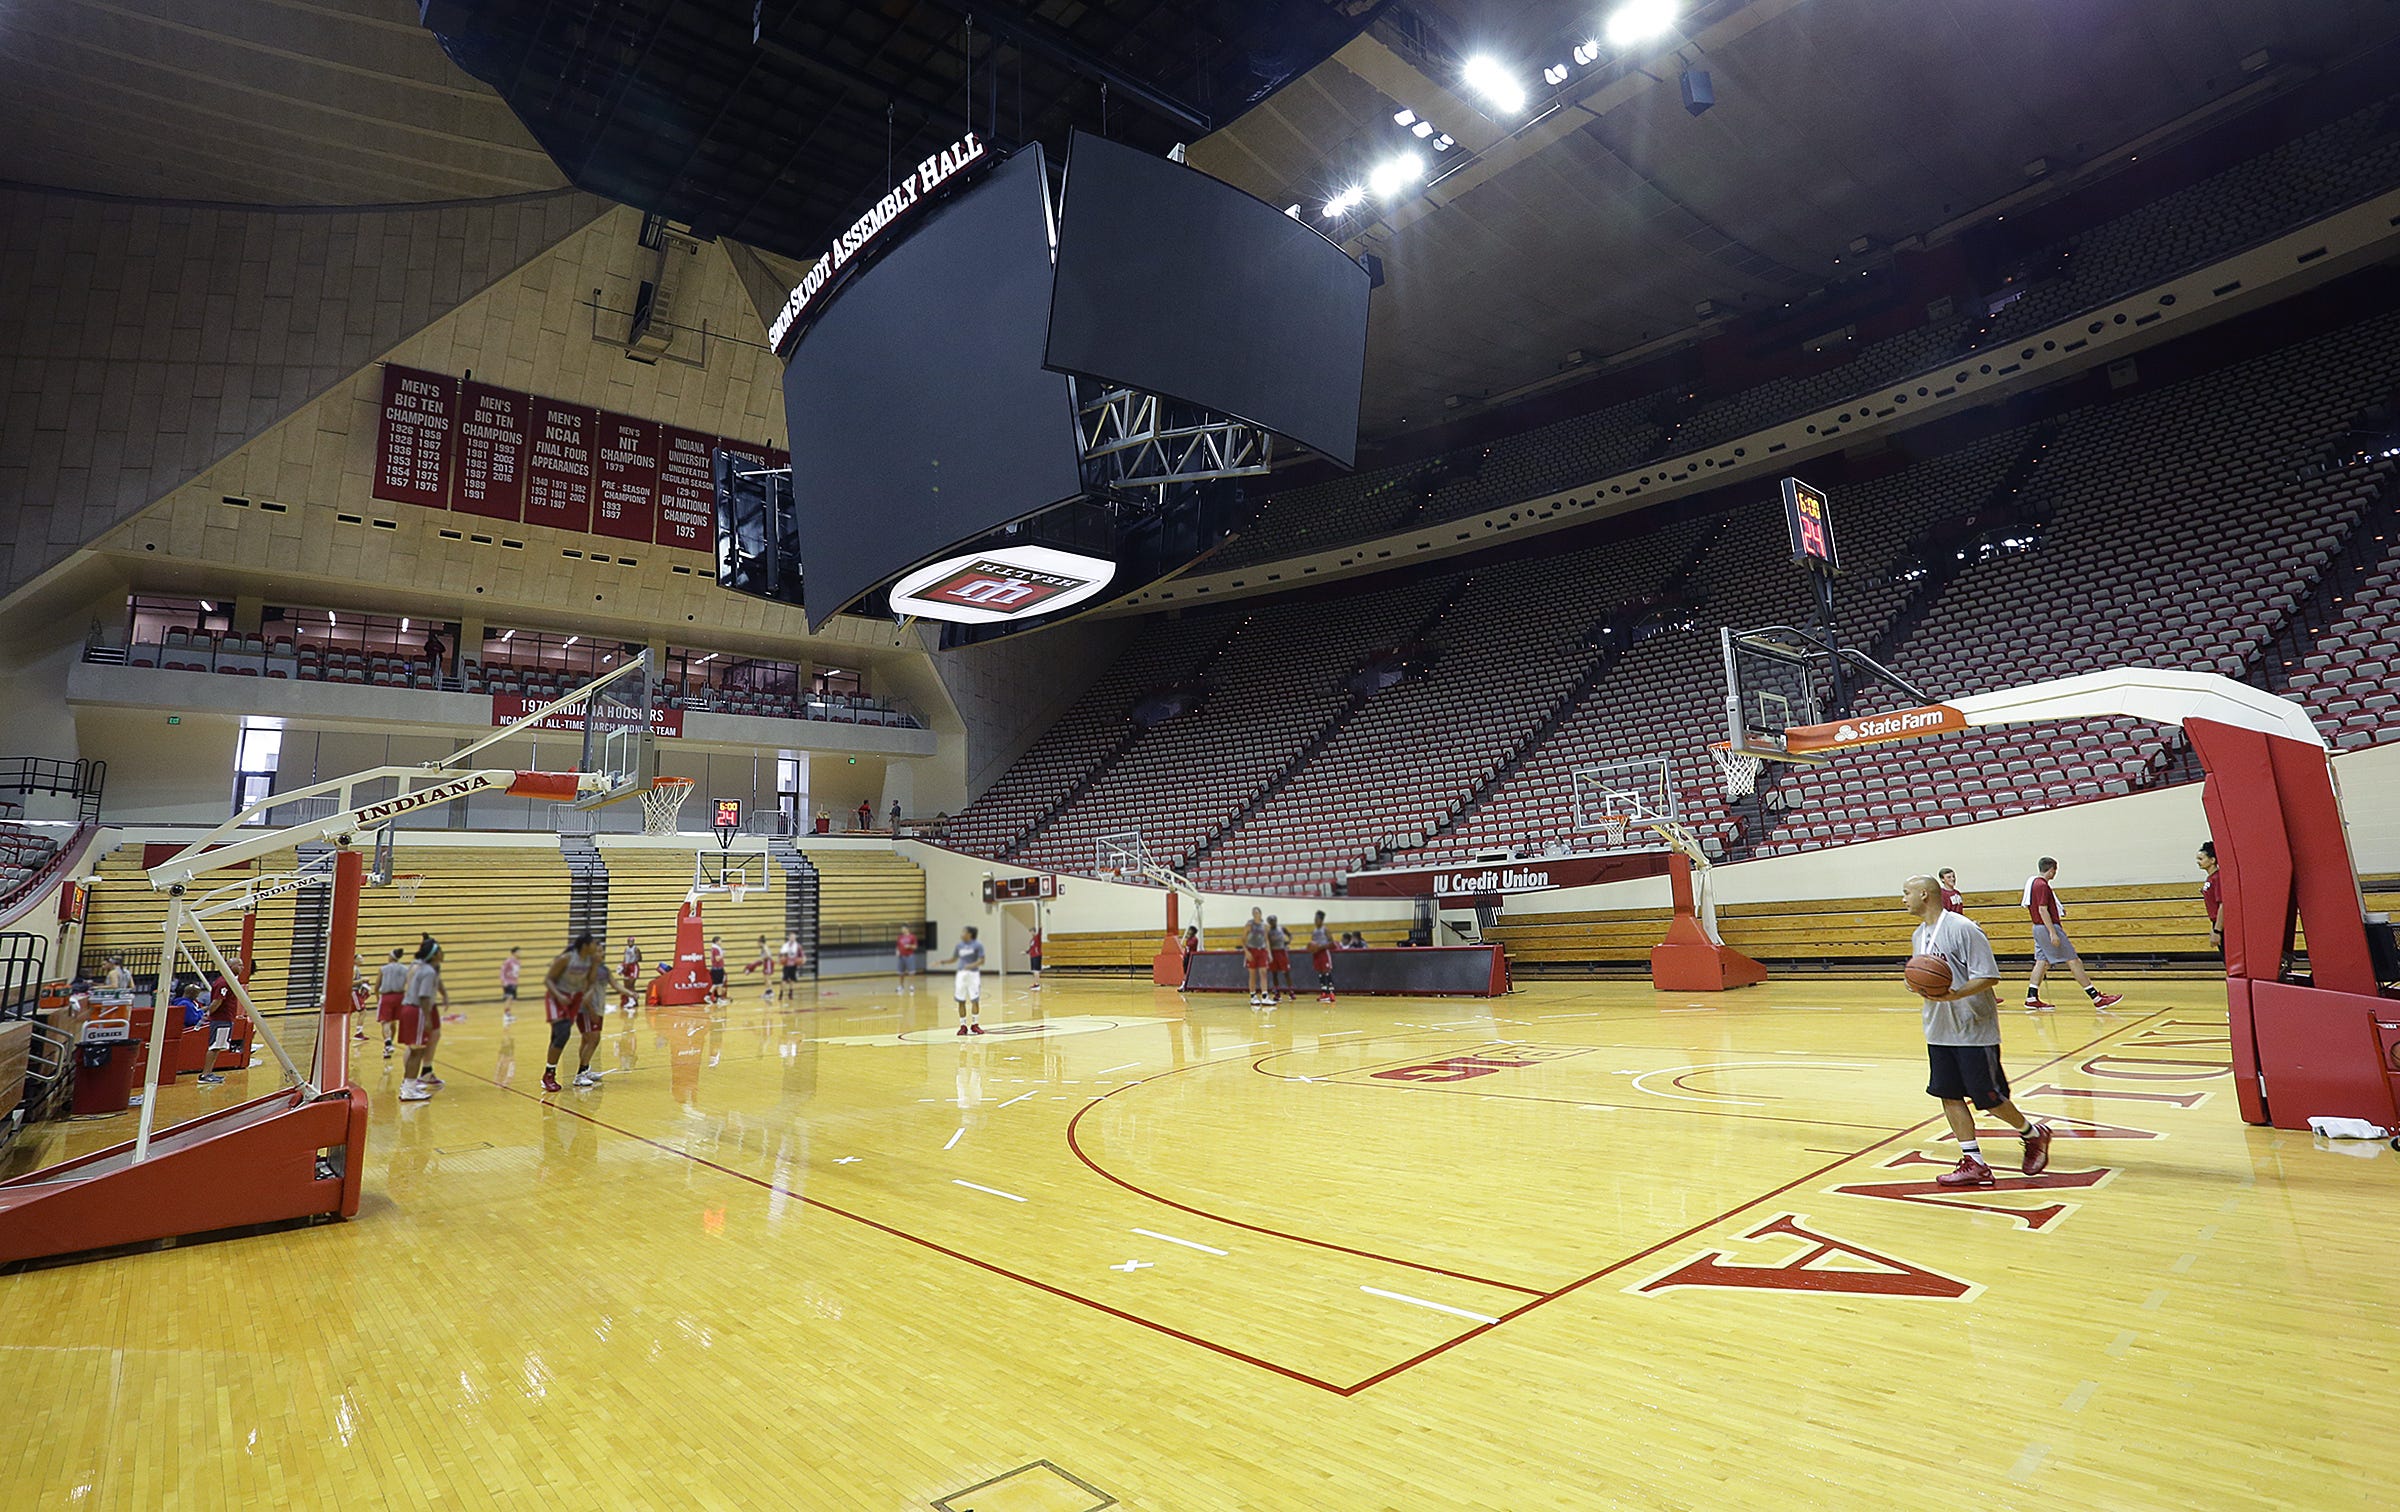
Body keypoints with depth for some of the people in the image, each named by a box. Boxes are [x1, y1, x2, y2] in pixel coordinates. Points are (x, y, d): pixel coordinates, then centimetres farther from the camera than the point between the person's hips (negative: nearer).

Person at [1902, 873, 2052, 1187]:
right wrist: (1919, 987, -2)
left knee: (1989, 1099, 1)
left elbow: (1989, 976, -19)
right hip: (1939, 1032, 8)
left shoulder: (1963, 928, -16)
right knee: (1949, 1096, 5)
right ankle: (1974, 1164, 12)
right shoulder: (1919, 935, 10)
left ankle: (2034, 1135, 29)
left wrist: (1954, 995, -31)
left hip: (1975, 1030, -8)